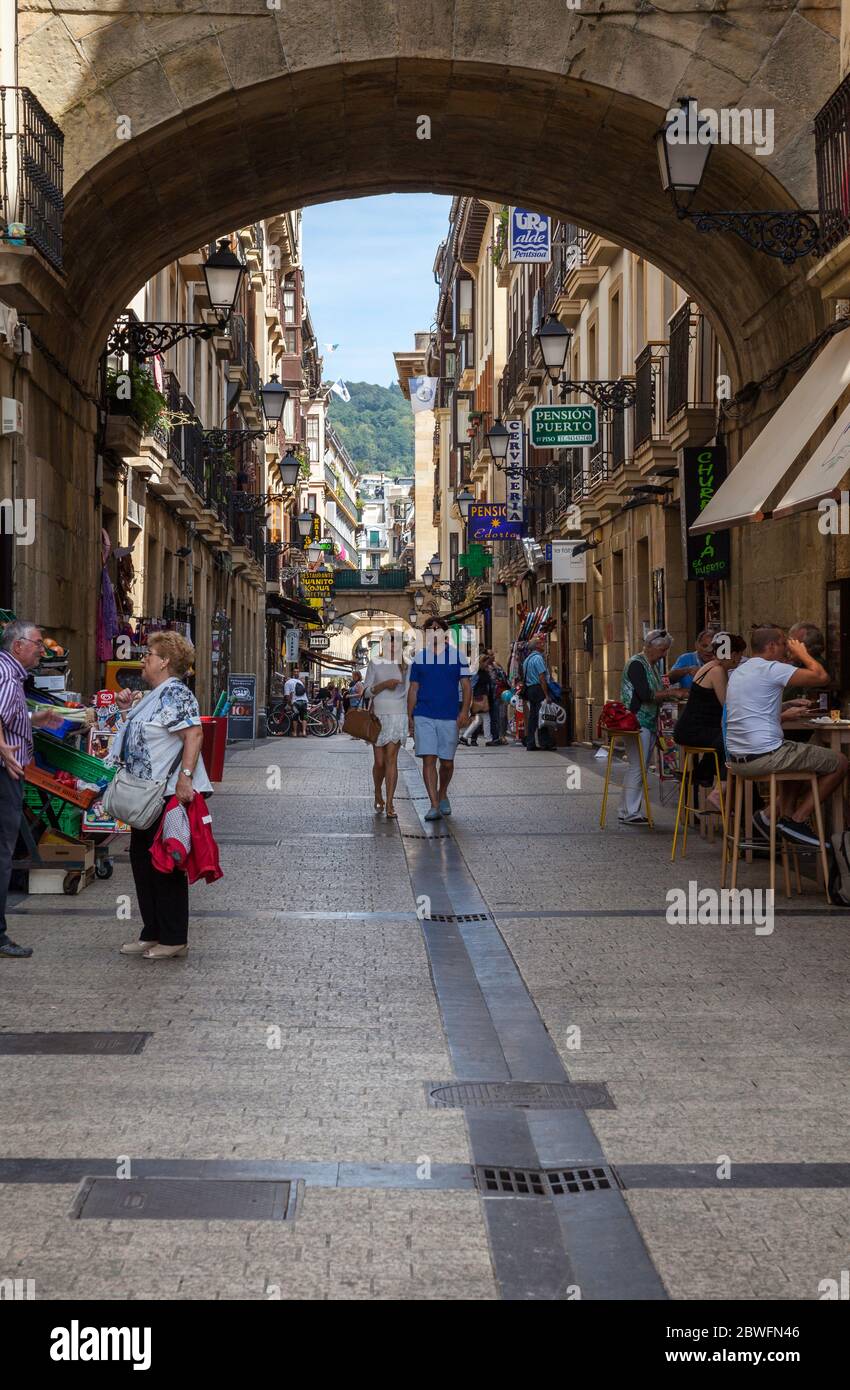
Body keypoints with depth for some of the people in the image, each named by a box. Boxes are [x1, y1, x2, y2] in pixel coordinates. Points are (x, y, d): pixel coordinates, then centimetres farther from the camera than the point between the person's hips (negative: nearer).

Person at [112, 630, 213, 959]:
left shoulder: (175, 693, -16)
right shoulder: (155, 695, 17)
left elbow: (194, 734, -26)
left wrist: (185, 778, -32)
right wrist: (128, 709, 14)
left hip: (169, 793, -11)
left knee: (166, 865, -3)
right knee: (142, 860, 14)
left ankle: (174, 940, 6)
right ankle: (152, 934, 23)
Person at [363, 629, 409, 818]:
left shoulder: (405, 666, 7)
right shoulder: (375, 664, 3)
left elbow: (409, 692, 12)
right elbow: (366, 691, -2)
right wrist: (384, 684, -15)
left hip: (398, 716, 0)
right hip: (378, 716, 0)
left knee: (391, 759, -9)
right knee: (379, 761, 3)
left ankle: (389, 805, -10)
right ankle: (378, 794, 32)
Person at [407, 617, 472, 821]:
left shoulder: (456, 655, 3)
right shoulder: (420, 657, 7)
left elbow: (466, 685, 3)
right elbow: (413, 688, 11)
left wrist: (464, 712, -9)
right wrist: (410, 716, 6)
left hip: (450, 717, 0)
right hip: (424, 716, 0)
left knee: (447, 762, 9)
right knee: (428, 760, -9)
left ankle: (443, 795, 34)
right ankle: (435, 806, -9)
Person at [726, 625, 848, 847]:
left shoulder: (737, 672, 18)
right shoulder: (771, 669, -10)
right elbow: (822, 677, -15)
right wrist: (802, 654, 2)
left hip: (736, 759, 9)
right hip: (764, 757, -9)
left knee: (796, 754, 35)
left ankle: (778, 814, 20)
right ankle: (797, 820, 4)